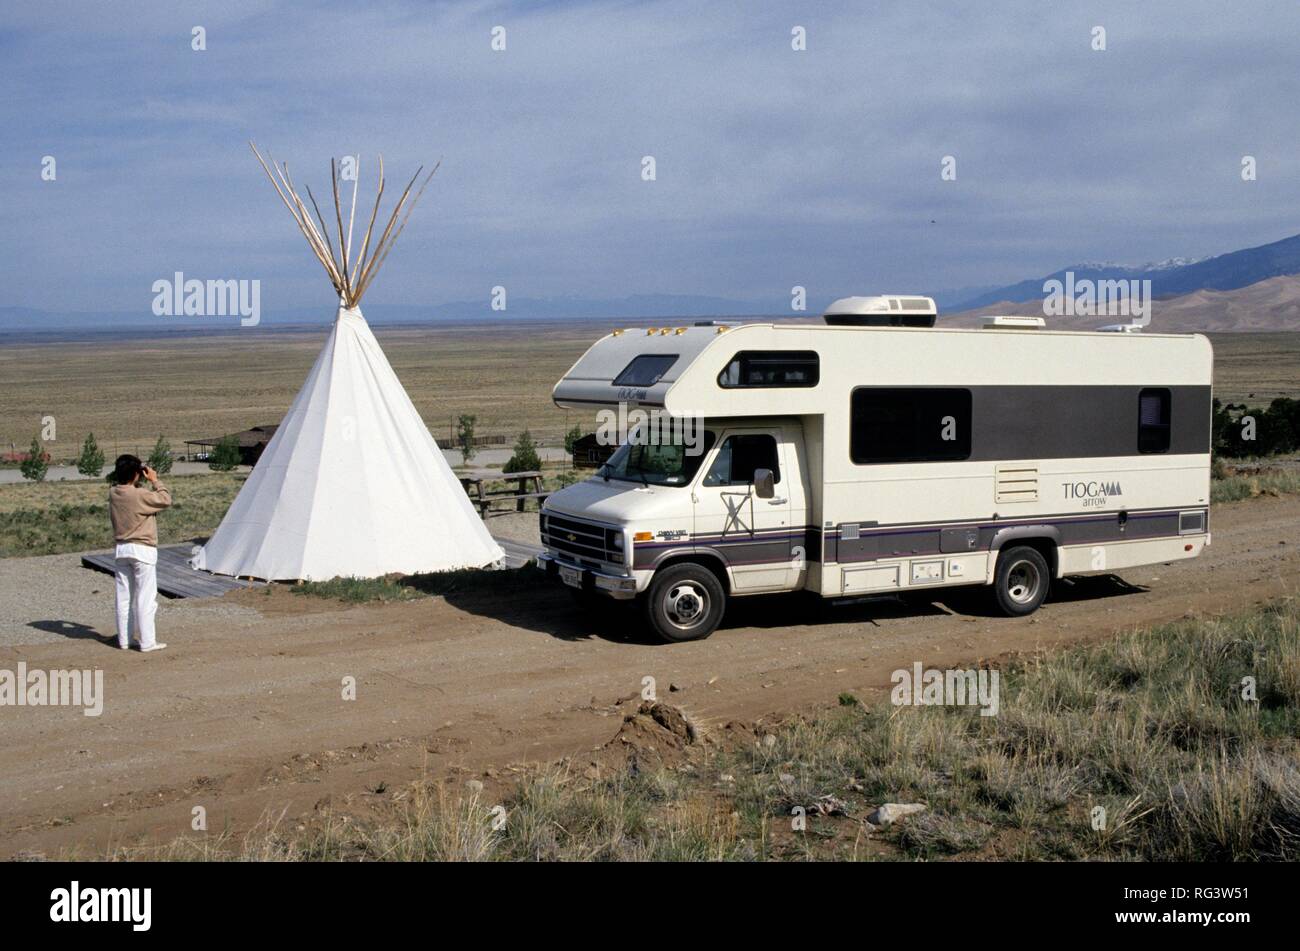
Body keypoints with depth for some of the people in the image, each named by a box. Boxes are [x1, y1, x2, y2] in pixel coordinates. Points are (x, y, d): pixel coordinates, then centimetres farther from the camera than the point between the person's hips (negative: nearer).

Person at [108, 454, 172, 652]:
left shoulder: (113, 493, 1)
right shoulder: (141, 495, -19)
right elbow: (165, 499, -8)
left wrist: (142, 483, 7)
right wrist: (154, 481, -2)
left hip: (121, 549, 7)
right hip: (143, 550, -7)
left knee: (124, 597, 12)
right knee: (146, 598, 0)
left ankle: (124, 639, 18)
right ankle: (147, 642, 2)